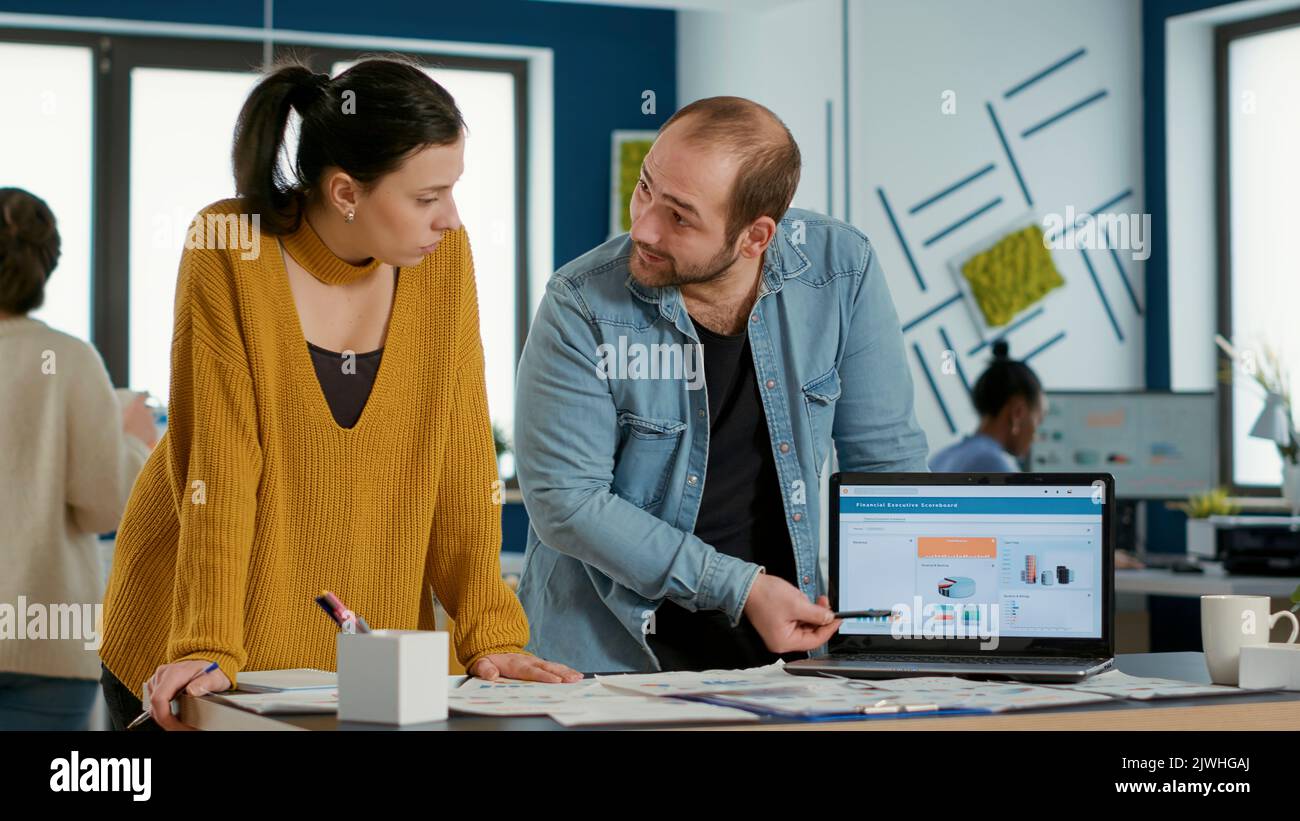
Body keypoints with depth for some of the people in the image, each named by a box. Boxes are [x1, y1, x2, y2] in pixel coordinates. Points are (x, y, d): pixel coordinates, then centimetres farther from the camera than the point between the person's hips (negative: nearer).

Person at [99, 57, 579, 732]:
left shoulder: (443, 254, -7)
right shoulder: (229, 254, -17)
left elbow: (459, 453, -6)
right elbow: (218, 462, -19)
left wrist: (490, 633, -12)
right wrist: (207, 648, -24)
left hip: (370, 627, 3)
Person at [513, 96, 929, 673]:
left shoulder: (841, 270, -4)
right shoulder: (580, 306, -11)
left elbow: (886, 458, 6)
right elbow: (566, 500, -12)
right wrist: (740, 587, -14)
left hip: (787, 643, 3)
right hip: (609, 656, -3)